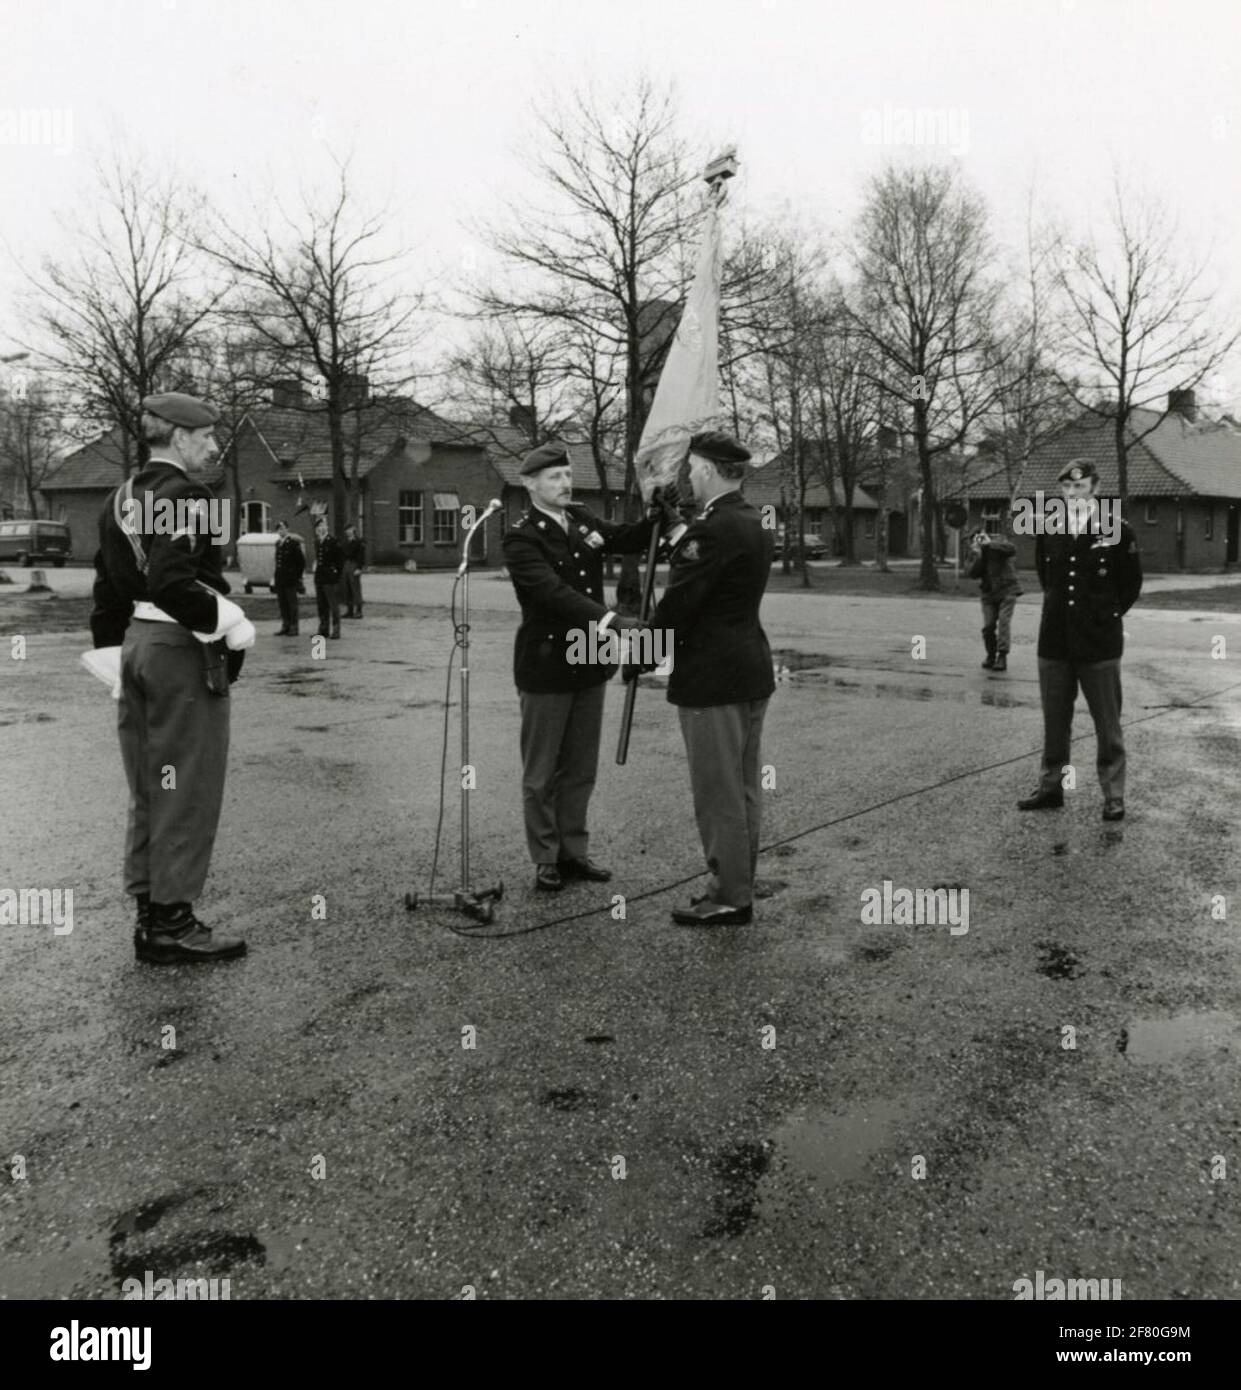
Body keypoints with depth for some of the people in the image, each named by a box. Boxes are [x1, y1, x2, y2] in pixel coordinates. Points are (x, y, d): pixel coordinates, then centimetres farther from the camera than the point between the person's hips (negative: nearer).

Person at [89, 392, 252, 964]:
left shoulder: (120, 499, 14)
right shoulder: (185, 496, -14)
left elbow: (107, 590, 17)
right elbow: (172, 583, -27)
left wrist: (113, 652, 21)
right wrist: (230, 623, -17)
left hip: (135, 645, 9)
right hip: (183, 652, -9)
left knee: (148, 790, 15)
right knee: (188, 789, -1)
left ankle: (149, 913, 23)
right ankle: (172, 923, 6)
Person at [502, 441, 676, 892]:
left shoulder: (582, 521, 7)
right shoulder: (521, 538, -14)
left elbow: (631, 539, 8)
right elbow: (554, 592, -27)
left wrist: (661, 510, -12)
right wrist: (611, 620, -37)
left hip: (589, 663, 6)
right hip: (546, 666, -6)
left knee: (581, 769, 15)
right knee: (541, 773, 7)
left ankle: (573, 850, 27)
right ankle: (546, 859, 19)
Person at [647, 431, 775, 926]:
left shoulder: (712, 529, -18)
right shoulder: (757, 526, 12)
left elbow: (678, 603, -18)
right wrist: (684, 546, 10)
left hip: (712, 677, -10)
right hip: (751, 672, 10)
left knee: (718, 793, 0)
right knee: (742, 789, 16)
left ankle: (729, 898, 9)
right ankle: (736, 885, 27)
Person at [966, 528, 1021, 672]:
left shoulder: (998, 541, -2)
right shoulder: (975, 551, 5)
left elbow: (1012, 549, -24)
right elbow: (971, 574, -8)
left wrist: (990, 544, -24)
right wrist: (977, 554, -18)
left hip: (1007, 590, -3)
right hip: (989, 593, 3)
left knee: (1004, 621, -14)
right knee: (988, 626, -3)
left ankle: (1002, 656, -11)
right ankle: (991, 655, 15)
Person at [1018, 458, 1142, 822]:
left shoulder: (1119, 532, -5)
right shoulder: (1048, 531, 5)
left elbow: (1131, 584, 3)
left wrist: (1105, 616, 6)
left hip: (1099, 644, -3)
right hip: (1054, 641, 4)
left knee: (1108, 724, 4)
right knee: (1054, 722, 12)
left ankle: (1113, 795, 13)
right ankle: (1050, 787, 23)